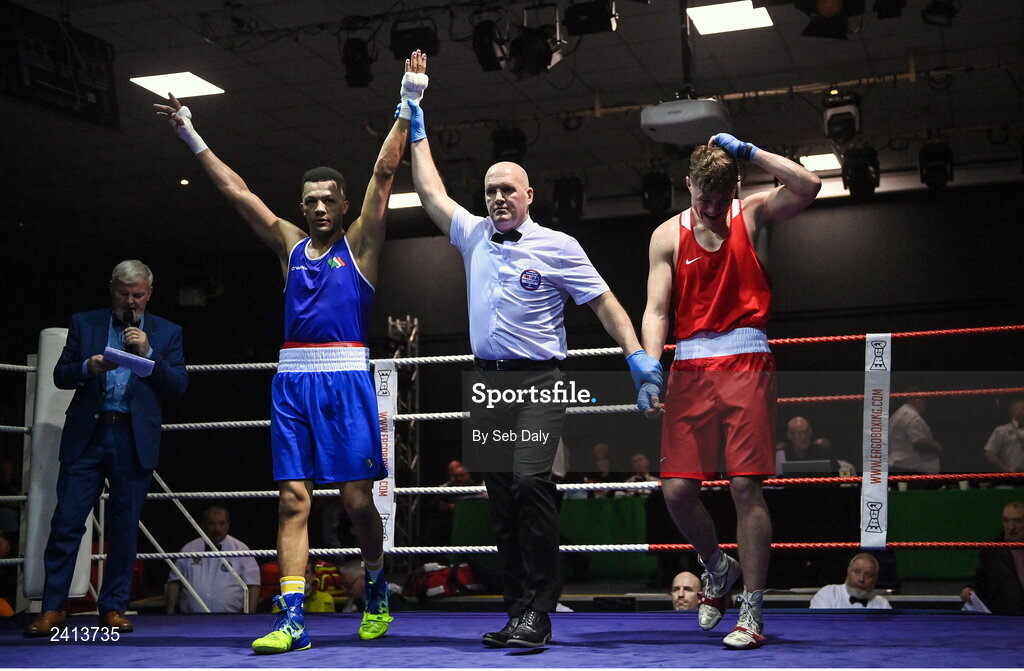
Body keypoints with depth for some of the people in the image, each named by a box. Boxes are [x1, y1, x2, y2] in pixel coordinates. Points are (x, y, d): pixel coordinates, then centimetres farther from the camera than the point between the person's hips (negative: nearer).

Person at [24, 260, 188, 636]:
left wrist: (147, 354, -10)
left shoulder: (167, 333, 11)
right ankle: (53, 608, 4)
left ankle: (113, 608, 14)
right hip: (87, 436, 0)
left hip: (134, 440, 0)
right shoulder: (84, 324, 12)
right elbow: (60, 376, 9)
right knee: (66, 522, -4)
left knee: (124, 528, 4)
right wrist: (88, 368, -12)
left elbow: (178, 386, 3)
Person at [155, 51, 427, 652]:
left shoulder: (360, 243, 8)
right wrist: (191, 136, 22)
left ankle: (376, 588, 23)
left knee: (358, 499, -2)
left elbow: (385, 171, 1)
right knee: (293, 499, -2)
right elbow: (237, 190, 20)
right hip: (292, 380, 4)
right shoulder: (290, 244, 18)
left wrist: (408, 107, -5)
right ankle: (292, 618, -4)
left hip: (346, 378, -3)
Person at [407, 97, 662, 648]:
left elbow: (603, 302, 2)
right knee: (500, 494, 4)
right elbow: (432, 193, 25)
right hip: (487, 380, 5)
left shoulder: (557, 246, 2)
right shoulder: (474, 235, 14)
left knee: (531, 482, -20)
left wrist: (636, 354, -8)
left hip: (538, 380, -5)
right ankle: (517, 609, 9)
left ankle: (538, 611, -16)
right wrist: (417, 134, 29)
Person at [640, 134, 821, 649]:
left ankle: (752, 612, 3)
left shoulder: (753, 215, 7)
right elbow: (656, 309, 1)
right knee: (676, 489, -2)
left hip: (746, 362, -2)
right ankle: (717, 567, 28)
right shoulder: (668, 235, 8)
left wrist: (747, 151, -8)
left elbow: (808, 187, -11)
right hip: (690, 368, 2)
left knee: (746, 486, -6)